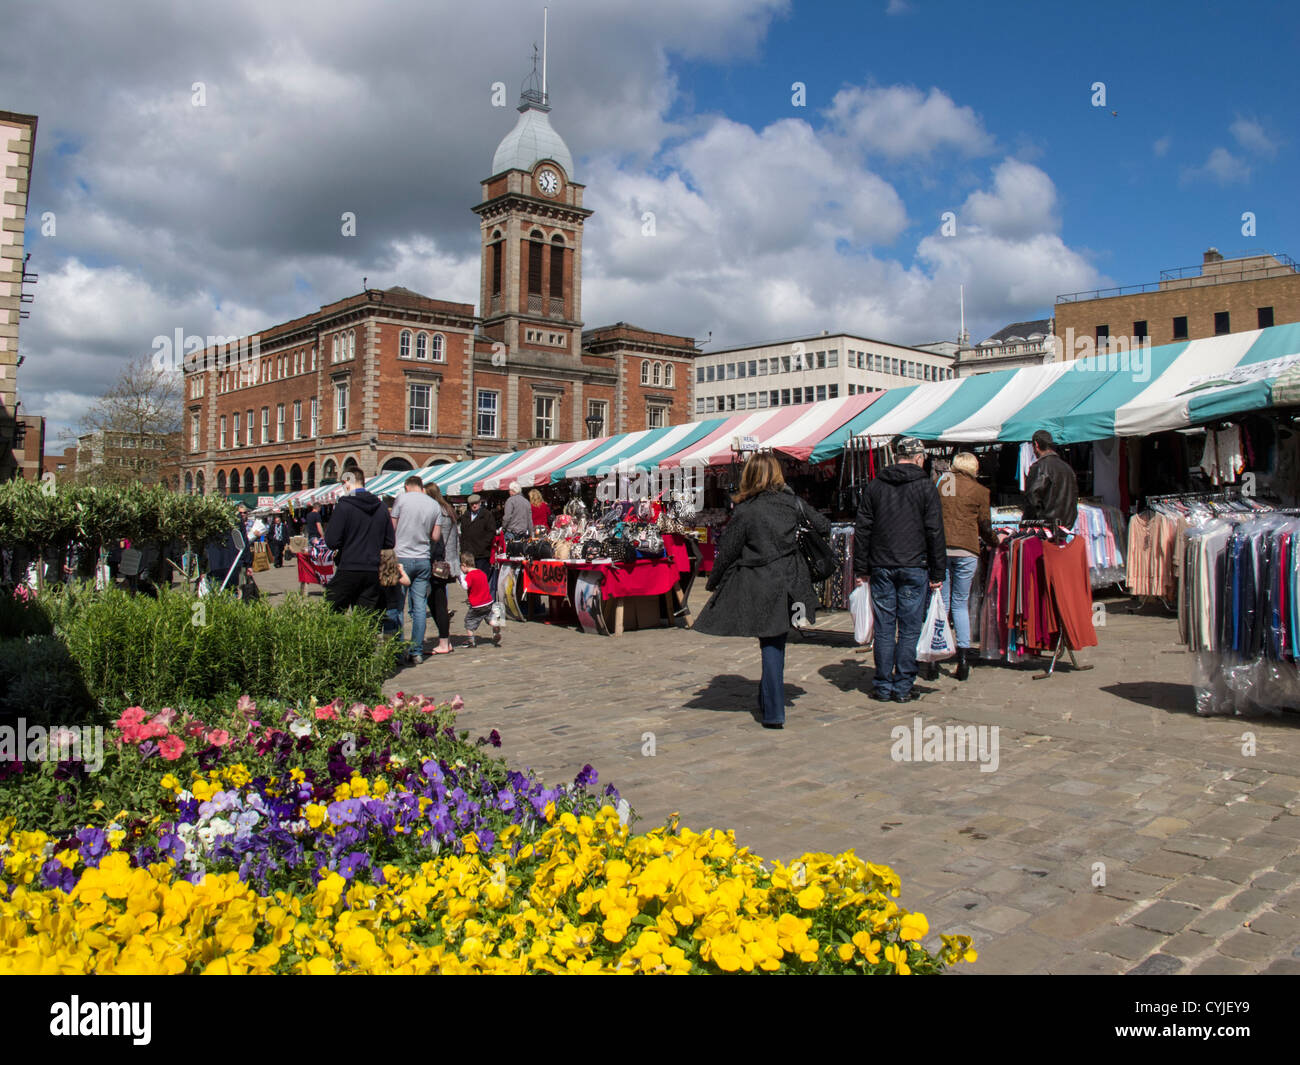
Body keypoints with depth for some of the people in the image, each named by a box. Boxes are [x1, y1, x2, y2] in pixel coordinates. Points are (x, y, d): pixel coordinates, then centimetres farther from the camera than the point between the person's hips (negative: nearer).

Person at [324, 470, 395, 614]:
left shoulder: (344, 506, -9)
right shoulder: (381, 508, 7)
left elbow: (332, 542, -11)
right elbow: (390, 542, 9)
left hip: (348, 571, -5)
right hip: (374, 573, 5)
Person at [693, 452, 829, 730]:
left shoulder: (744, 511, -10)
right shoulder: (793, 503, 1)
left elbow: (727, 552, -4)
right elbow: (823, 527, 13)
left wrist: (713, 583, 10)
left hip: (759, 587, -3)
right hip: (789, 583, 3)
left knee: (770, 646, 4)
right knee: (776, 643, 12)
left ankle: (773, 712, 4)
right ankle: (768, 701, 22)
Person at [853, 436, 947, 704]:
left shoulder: (874, 485, 7)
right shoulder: (926, 486, -1)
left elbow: (863, 529, 7)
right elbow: (935, 533, -2)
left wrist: (861, 568, 11)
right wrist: (938, 573, 2)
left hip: (881, 567, 3)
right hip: (913, 567, -3)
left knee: (884, 628, 7)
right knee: (909, 628, 3)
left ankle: (883, 686, 10)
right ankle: (903, 687, 6)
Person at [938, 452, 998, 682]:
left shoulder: (939, 483, 9)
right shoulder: (980, 491, 5)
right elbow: (985, 525, 8)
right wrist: (995, 543, 26)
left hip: (940, 548, 1)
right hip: (966, 550, -1)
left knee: (941, 602, 7)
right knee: (960, 603, 9)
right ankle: (964, 656, 3)